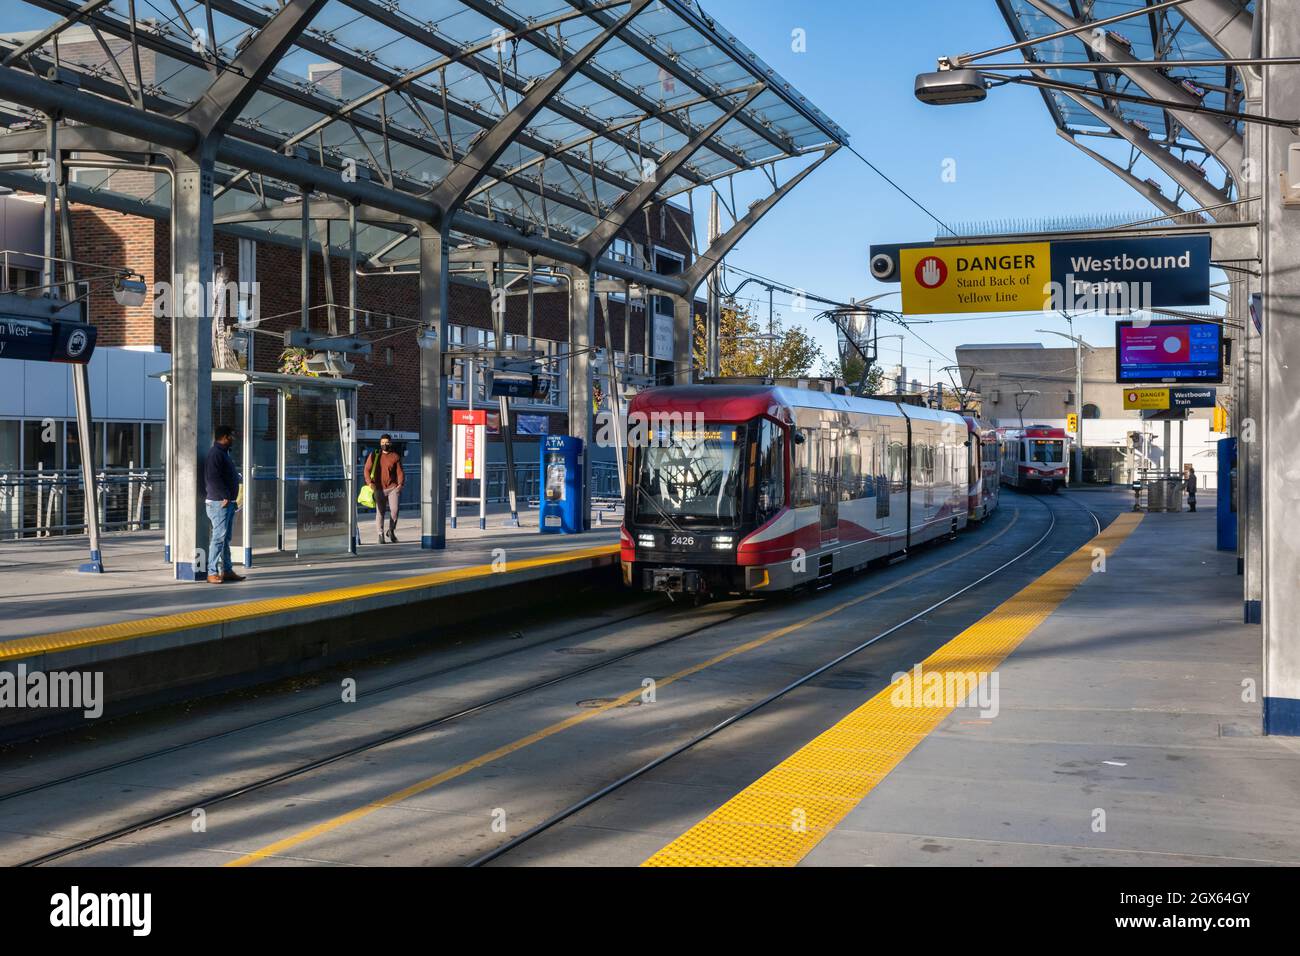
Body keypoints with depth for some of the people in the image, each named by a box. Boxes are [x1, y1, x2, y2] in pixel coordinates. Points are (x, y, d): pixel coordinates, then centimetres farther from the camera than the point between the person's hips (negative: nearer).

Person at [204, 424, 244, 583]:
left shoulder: (223, 453, 20)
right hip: (219, 503, -10)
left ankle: (227, 570, 18)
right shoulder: (215, 453, -12)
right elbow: (213, 478, -21)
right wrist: (225, 497, -20)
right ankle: (212, 573, -9)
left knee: (225, 538, 13)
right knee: (218, 537, -10)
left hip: (228, 503, 10)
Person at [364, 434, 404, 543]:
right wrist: (369, 482, -6)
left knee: (394, 510, -9)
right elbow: (367, 470, 8)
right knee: (380, 512, 0)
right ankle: (381, 536, 8)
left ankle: (391, 531, 14)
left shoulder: (395, 457, 6)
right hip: (379, 488, 0)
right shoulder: (374, 455, 7)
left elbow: (400, 472, 6)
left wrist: (400, 484, -9)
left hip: (393, 488, 0)